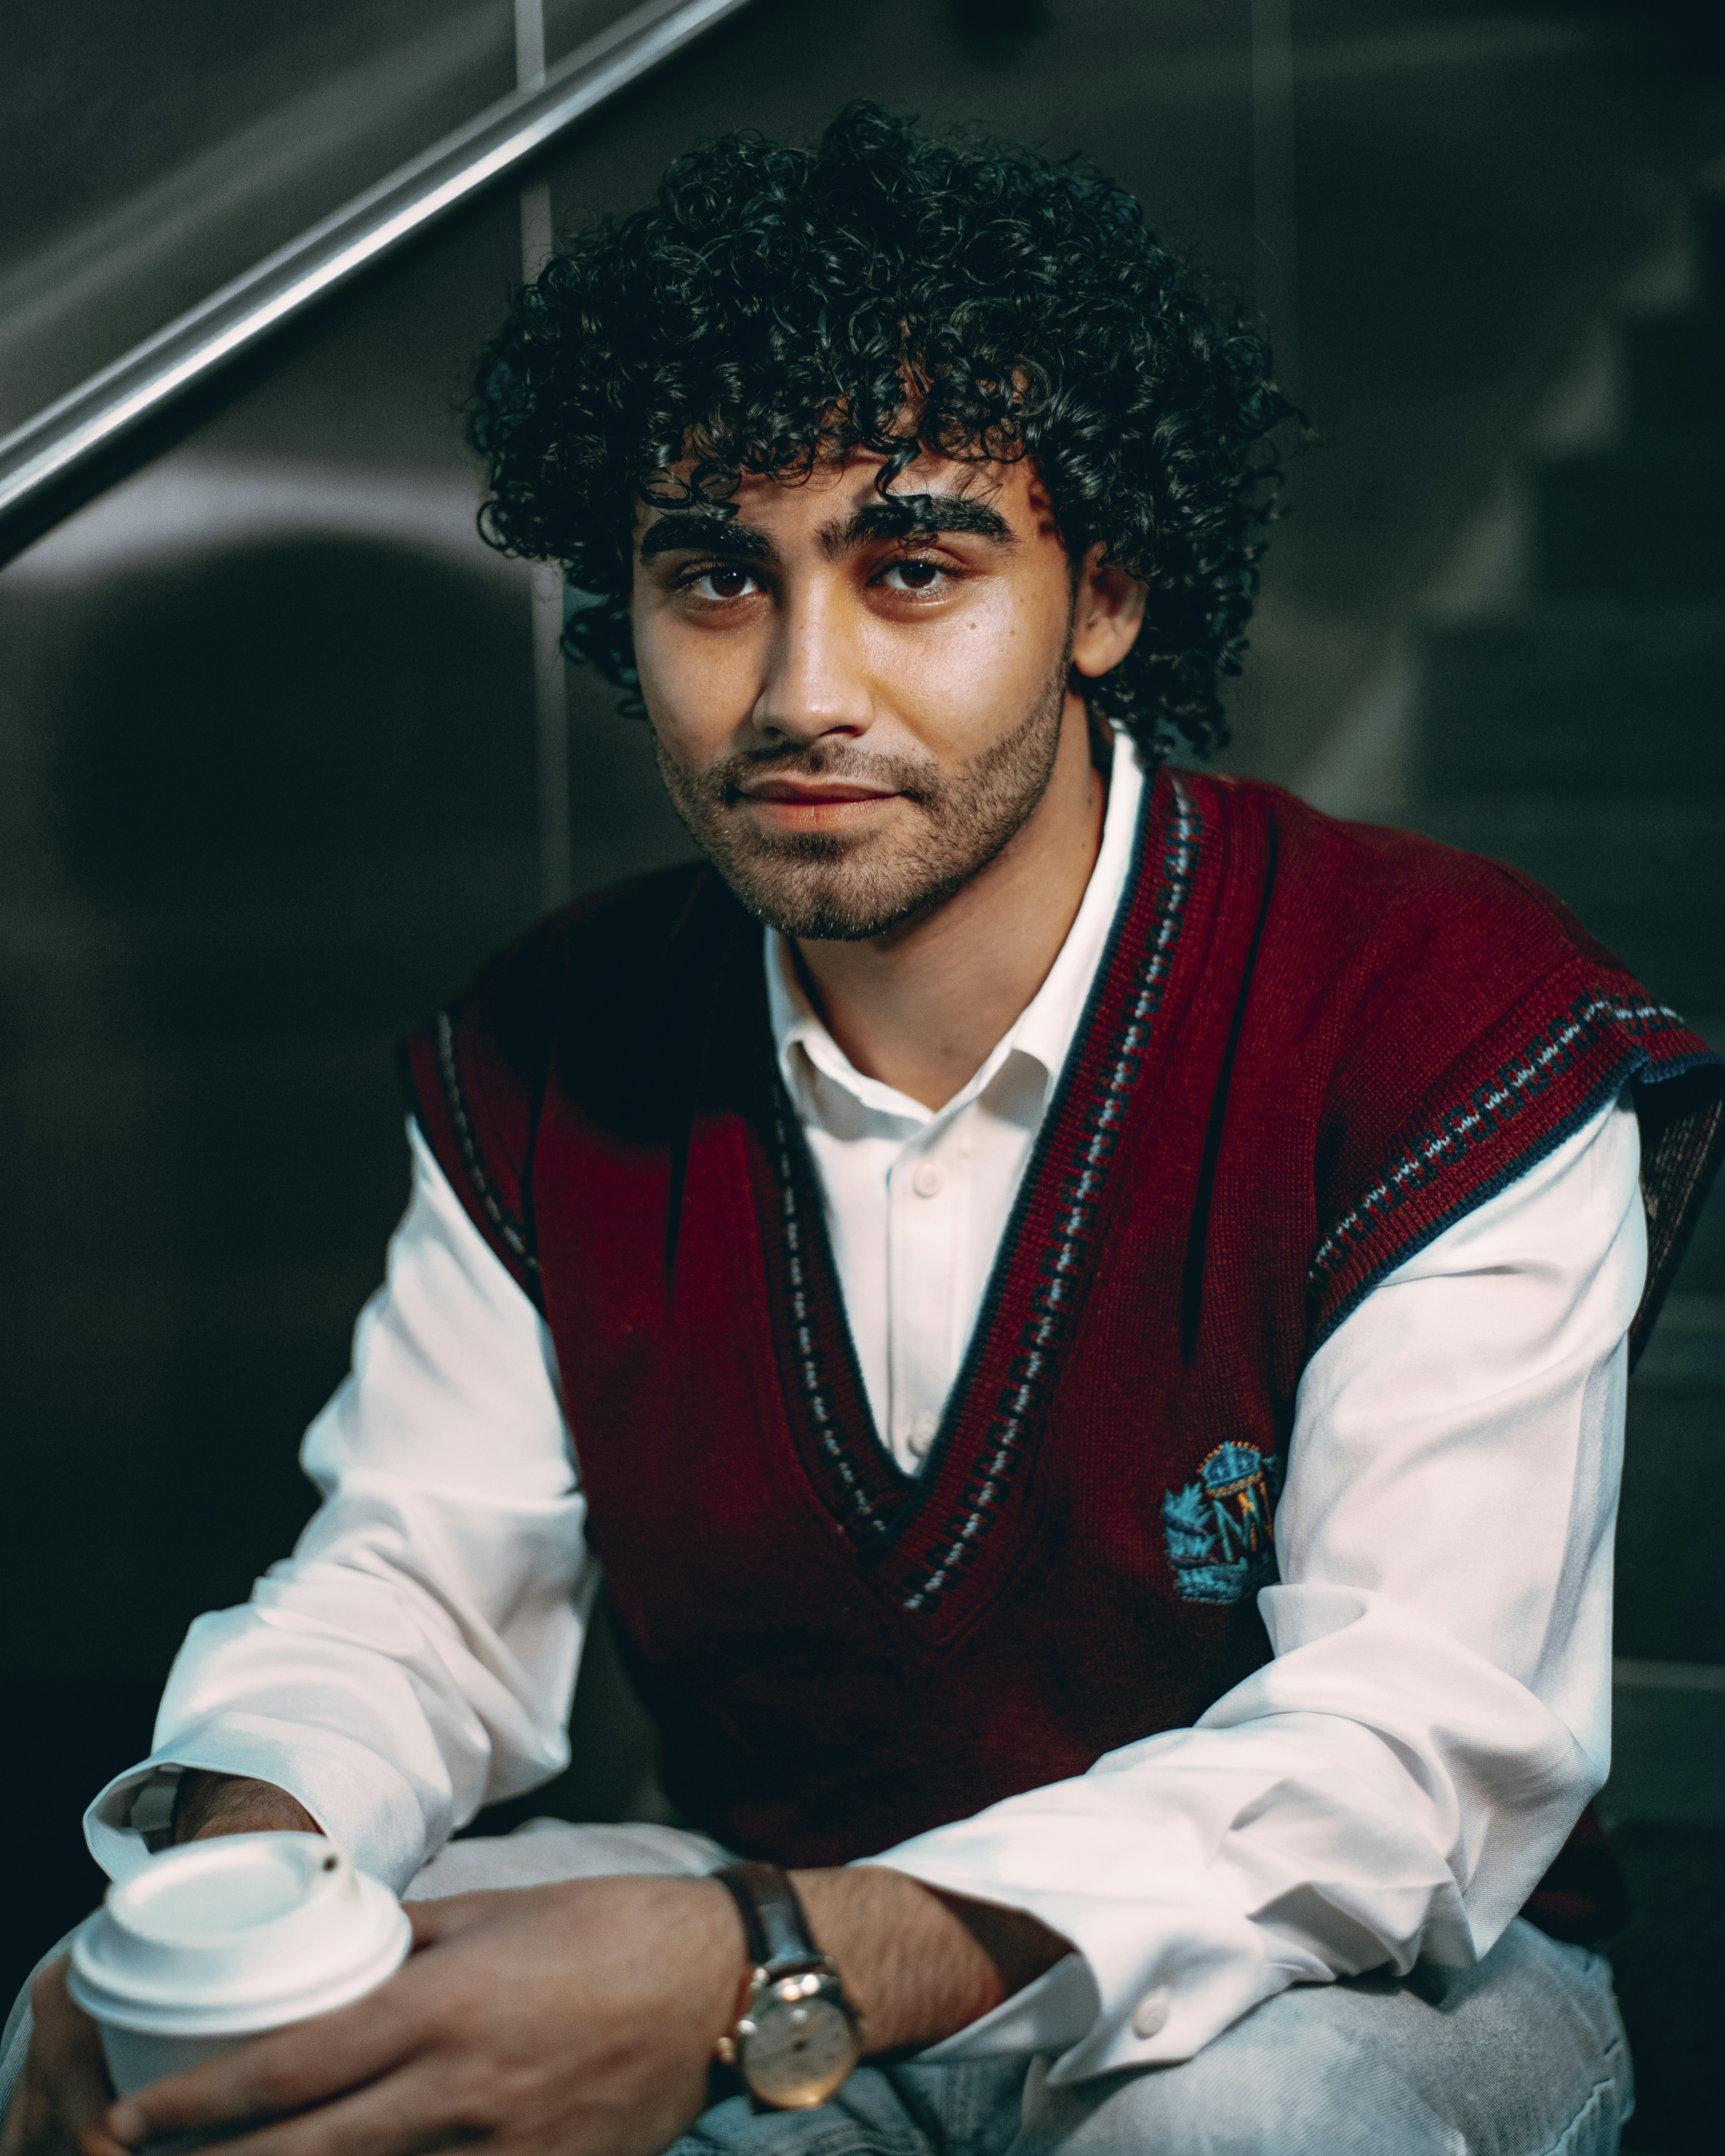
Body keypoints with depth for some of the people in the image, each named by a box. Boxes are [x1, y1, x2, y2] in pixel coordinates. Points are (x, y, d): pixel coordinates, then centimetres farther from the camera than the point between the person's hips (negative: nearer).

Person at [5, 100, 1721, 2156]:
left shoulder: (1460, 1040, -19)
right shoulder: (547, 1064, -3)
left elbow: (1420, 1751, -27)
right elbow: (412, 1586, 1)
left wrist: (760, 1981, -40)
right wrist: (235, 1862, -24)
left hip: (1350, 1980, -3)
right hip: (769, 1950, 4)